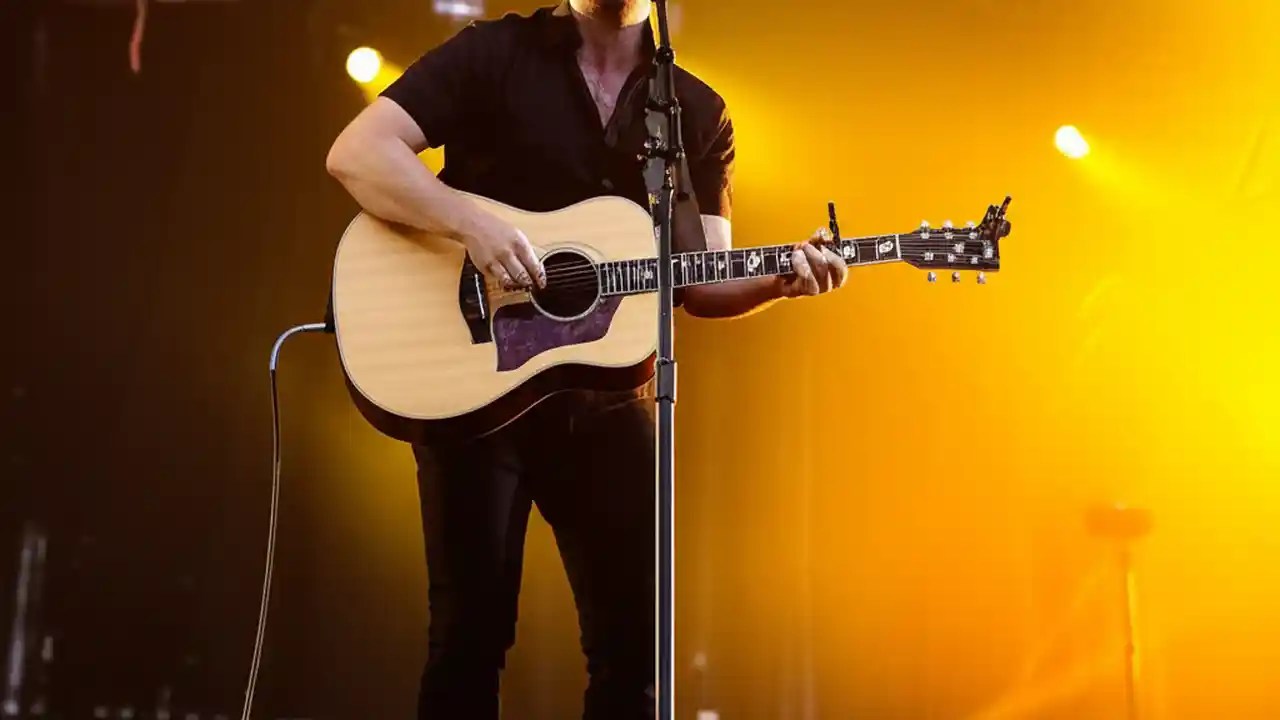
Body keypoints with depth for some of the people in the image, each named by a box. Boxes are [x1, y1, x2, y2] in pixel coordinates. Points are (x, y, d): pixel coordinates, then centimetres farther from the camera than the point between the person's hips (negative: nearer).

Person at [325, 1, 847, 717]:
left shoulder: (699, 114, 8)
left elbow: (703, 281, 7)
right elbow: (356, 152, -11)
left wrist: (780, 280, -14)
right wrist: (473, 224, -24)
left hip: (611, 398, 4)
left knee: (636, 636, 6)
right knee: (472, 630, 0)